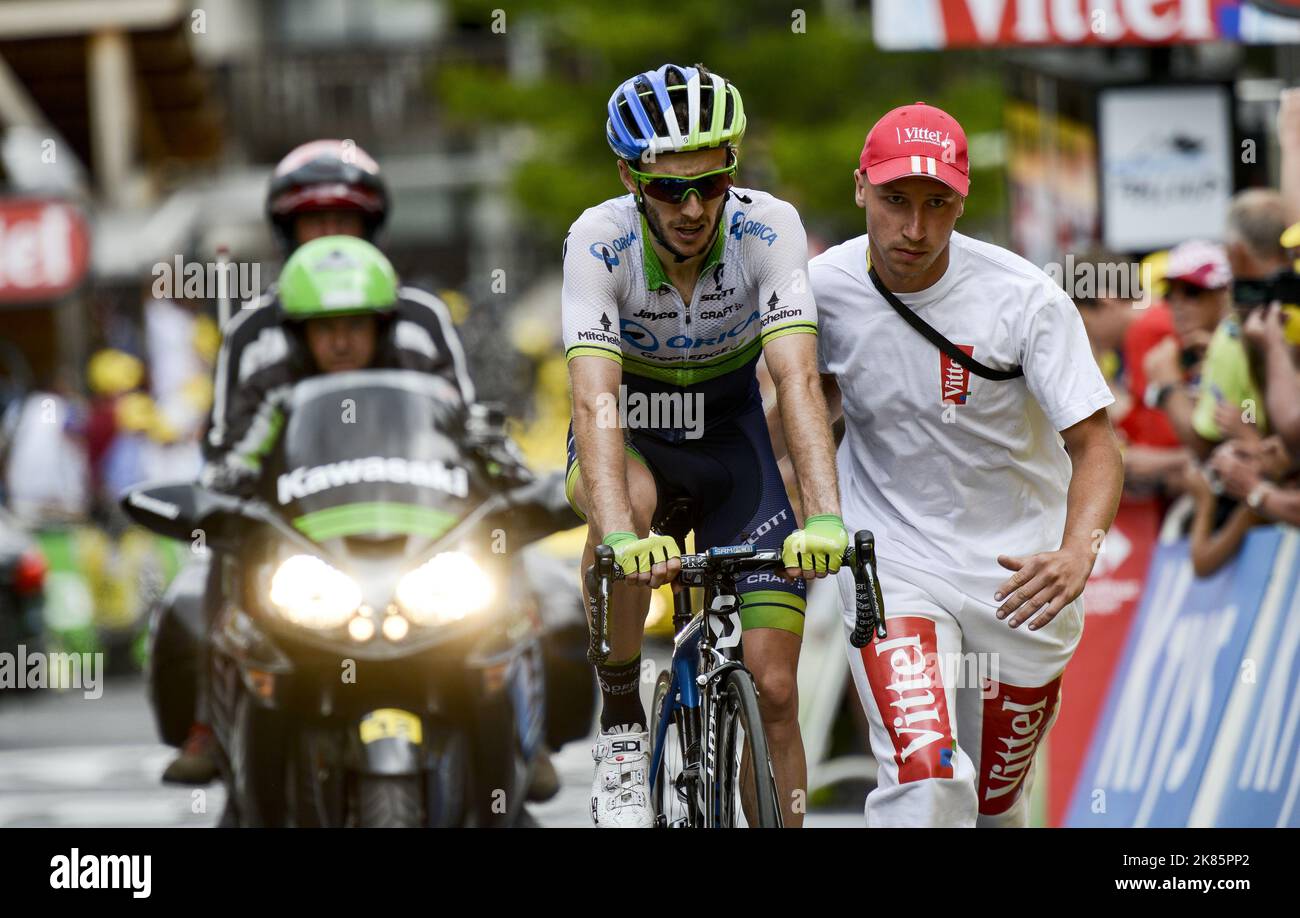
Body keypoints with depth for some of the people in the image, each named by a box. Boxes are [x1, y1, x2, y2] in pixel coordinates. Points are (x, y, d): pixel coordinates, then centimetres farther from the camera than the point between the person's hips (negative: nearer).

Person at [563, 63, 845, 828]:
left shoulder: (768, 228, -26)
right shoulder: (599, 241, -27)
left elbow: (798, 380, -36)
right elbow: (595, 400, -38)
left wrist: (825, 518, -52)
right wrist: (621, 537, -55)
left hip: (729, 435, 1)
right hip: (633, 433, -1)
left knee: (774, 687, -7)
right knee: (627, 502, -38)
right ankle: (622, 728, -18)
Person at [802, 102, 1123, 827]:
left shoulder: (1027, 298, -17)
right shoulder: (823, 288, -9)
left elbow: (1095, 444, -18)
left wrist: (1078, 553, -37)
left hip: (1018, 576, 0)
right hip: (892, 560, 0)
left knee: (995, 805, 13)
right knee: (926, 789, -22)